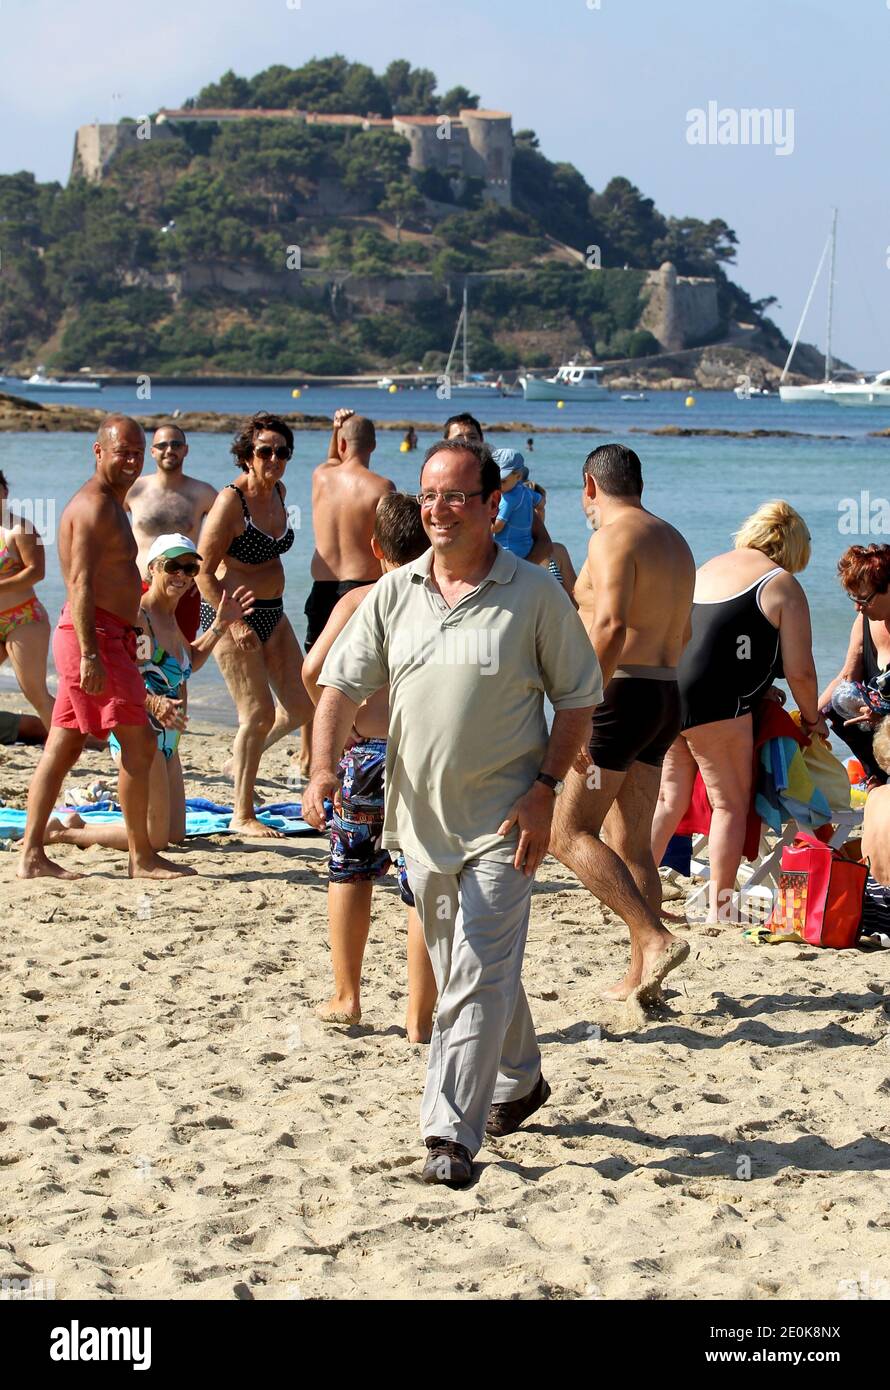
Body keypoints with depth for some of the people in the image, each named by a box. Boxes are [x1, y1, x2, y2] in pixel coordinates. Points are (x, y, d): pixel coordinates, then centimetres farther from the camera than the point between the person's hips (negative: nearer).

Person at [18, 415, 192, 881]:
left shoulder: (110, 504, 21)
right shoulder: (94, 505, -12)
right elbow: (80, 583, -20)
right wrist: (90, 655, -26)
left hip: (105, 638, 10)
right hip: (94, 635, -10)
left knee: (63, 746, 8)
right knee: (139, 743, -7)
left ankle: (31, 855, 9)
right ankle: (142, 858, -3)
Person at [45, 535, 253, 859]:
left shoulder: (171, 617, 12)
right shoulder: (137, 616, -17)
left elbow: (190, 661, 30)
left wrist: (220, 624, 22)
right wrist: (154, 703, -37)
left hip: (166, 735, 10)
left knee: (175, 835, 13)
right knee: (155, 837, -7)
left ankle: (77, 828, 21)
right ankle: (63, 833, 5)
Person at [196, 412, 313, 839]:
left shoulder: (278, 492, 7)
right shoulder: (231, 501, -16)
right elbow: (203, 571, -16)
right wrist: (235, 622, -21)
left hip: (272, 612, 8)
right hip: (233, 613, -8)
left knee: (300, 705, 5)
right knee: (259, 713, -7)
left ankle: (243, 756, 32)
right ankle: (242, 816, 4)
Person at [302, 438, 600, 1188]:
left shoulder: (534, 594, -6)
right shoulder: (394, 593, 4)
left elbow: (579, 698, -1)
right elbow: (343, 682, 4)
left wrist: (546, 788, -10)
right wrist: (325, 766, -12)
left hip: (504, 819, -5)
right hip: (422, 816, 5)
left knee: (480, 974, -10)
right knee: (463, 970, 19)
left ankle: (453, 1134, -8)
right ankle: (519, 1081, 41)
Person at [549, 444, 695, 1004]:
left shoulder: (614, 538, -11)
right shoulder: (674, 541, 17)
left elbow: (611, 627, -23)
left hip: (624, 692, -9)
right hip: (668, 696, 9)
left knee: (571, 834, -5)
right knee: (632, 845, 11)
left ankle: (655, 938, -17)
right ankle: (641, 977, 9)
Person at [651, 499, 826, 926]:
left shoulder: (709, 568, 22)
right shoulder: (783, 586, 0)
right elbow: (799, 671, -3)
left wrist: (761, 693, 36)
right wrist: (812, 719, 15)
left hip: (663, 694, 7)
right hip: (714, 704, -7)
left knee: (670, 800, 17)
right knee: (731, 805, 4)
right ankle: (719, 910, 6)